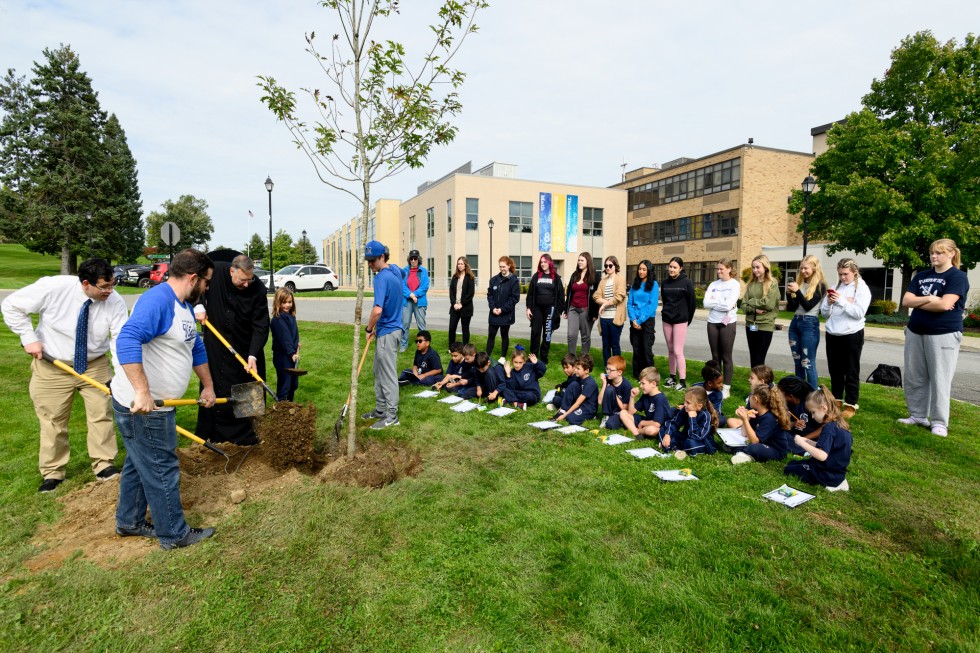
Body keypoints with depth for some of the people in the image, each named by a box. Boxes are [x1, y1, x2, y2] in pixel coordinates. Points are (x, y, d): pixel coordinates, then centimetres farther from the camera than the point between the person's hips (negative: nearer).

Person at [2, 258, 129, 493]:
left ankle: (104, 465, 17)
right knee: (53, 421, 10)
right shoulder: (53, 287, -22)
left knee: (101, 416, 3)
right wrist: (29, 338, -15)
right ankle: (52, 473, 25)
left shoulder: (115, 301, -19)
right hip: (52, 366, -1)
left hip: (95, 366, 1)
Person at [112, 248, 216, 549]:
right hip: (141, 407, -10)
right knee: (162, 470, 3)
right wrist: (142, 392, -39)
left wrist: (208, 386, 26)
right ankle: (174, 534, 19)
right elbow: (127, 340, -37)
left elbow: (197, 349, 21)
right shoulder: (157, 300, -23)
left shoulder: (184, 306, 10)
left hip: (156, 405, 10)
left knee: (139, 464, 24)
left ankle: (129, 521, 42)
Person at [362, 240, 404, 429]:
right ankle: (380, 409, 29)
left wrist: (369, 328, -11)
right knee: (379, 372, 19)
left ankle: (391, 416, 10)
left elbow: (377, 310, -31)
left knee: (388, 374, 0)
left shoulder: (382, 278, -21)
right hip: (393, 327, 10)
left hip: (387, 332, -10)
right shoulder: (396, 271, 7)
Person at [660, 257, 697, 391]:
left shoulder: (686, 282, -7)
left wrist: (688, 320, 2)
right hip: (666, 320, 5)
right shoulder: (665, 283, 7)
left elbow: (692, 303, -3)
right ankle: (672, 377, 19)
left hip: (680, 320, -5)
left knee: (678, 351, -9)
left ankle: (683, 381, -4)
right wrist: (667, 313, 11)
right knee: (670, 350, 10)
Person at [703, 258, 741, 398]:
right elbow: (706, 303, -5)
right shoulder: (713, 284, 7)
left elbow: (729, 305, -17)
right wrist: (721, 303, -13)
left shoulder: (735, 284, -5)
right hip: (712, 323, 4)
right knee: (715, 356, 11)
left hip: (728, 323, -4)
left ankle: (726, 387, 10)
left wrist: (714, 301, -6)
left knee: (726, 357, 2)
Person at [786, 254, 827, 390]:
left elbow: (808, 306, -15)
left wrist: (797, 291, -22)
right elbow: (793, 307, 6)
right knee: (797, 363, 12)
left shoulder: (820, 285, -7)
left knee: (808, 364, -4)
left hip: (810, 324, -6)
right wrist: (789, 293, -9)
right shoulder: (799, 282, 9)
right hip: (795, 323, 6)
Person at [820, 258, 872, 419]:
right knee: (835, 371, 12)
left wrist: (841, 301, -22)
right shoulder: (835, 287, 10)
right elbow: (824, 313, 9)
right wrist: (828, 302, -10)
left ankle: (850, 405, 11)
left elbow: (859, 312, -14)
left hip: (852, 335, -5)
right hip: (832, 334, 5)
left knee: (851, 372, 4)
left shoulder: (862, 288, -2)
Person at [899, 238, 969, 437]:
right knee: (913, 377, 9)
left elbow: (945, 304, -17)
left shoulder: (958, 277, -4)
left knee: (939, 379, -3)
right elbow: (906, 301, 3)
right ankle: (918, 415, 19)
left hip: (943, 335, -6)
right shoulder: (921, 276, 13)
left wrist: (918, 302, -5)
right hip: (915, 333, 6)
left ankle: (939, 422, 4)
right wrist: (929, 299, -11)